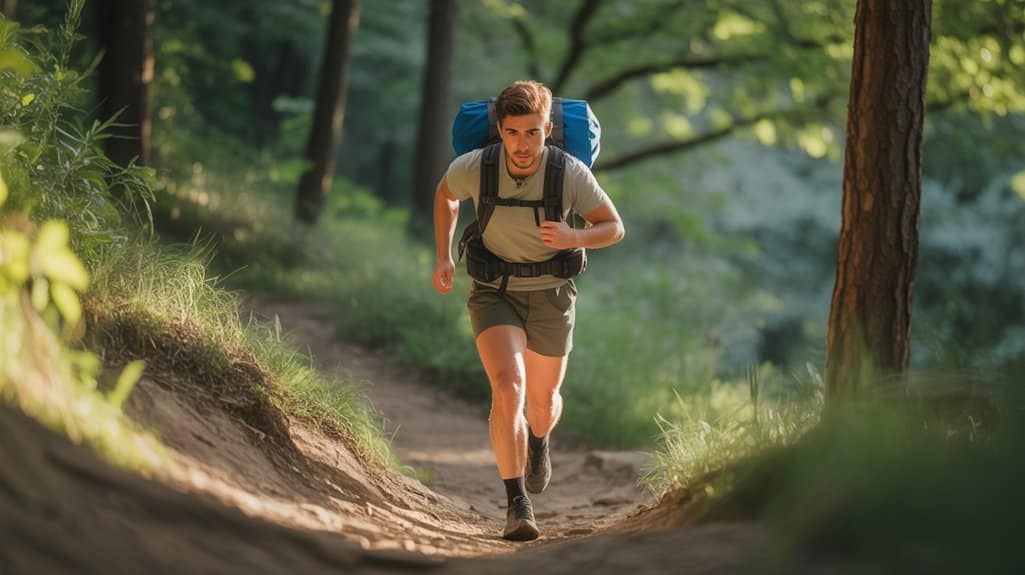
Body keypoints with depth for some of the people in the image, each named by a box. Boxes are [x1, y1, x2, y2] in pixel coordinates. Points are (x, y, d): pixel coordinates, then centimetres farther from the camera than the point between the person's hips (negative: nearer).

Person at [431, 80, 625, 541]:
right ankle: (517, 504, -18)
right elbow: (445, 194, 6)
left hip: (550, 295, 1)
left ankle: (538, 442, 55)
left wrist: (574, 238, -29)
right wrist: (444, 256, -1)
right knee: (507, 388, -23)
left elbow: (614, 228, -8)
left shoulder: (571, 174, -22)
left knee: (542, 399, 17)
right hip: (494, 291, -1)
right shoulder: (473, 168, -19)